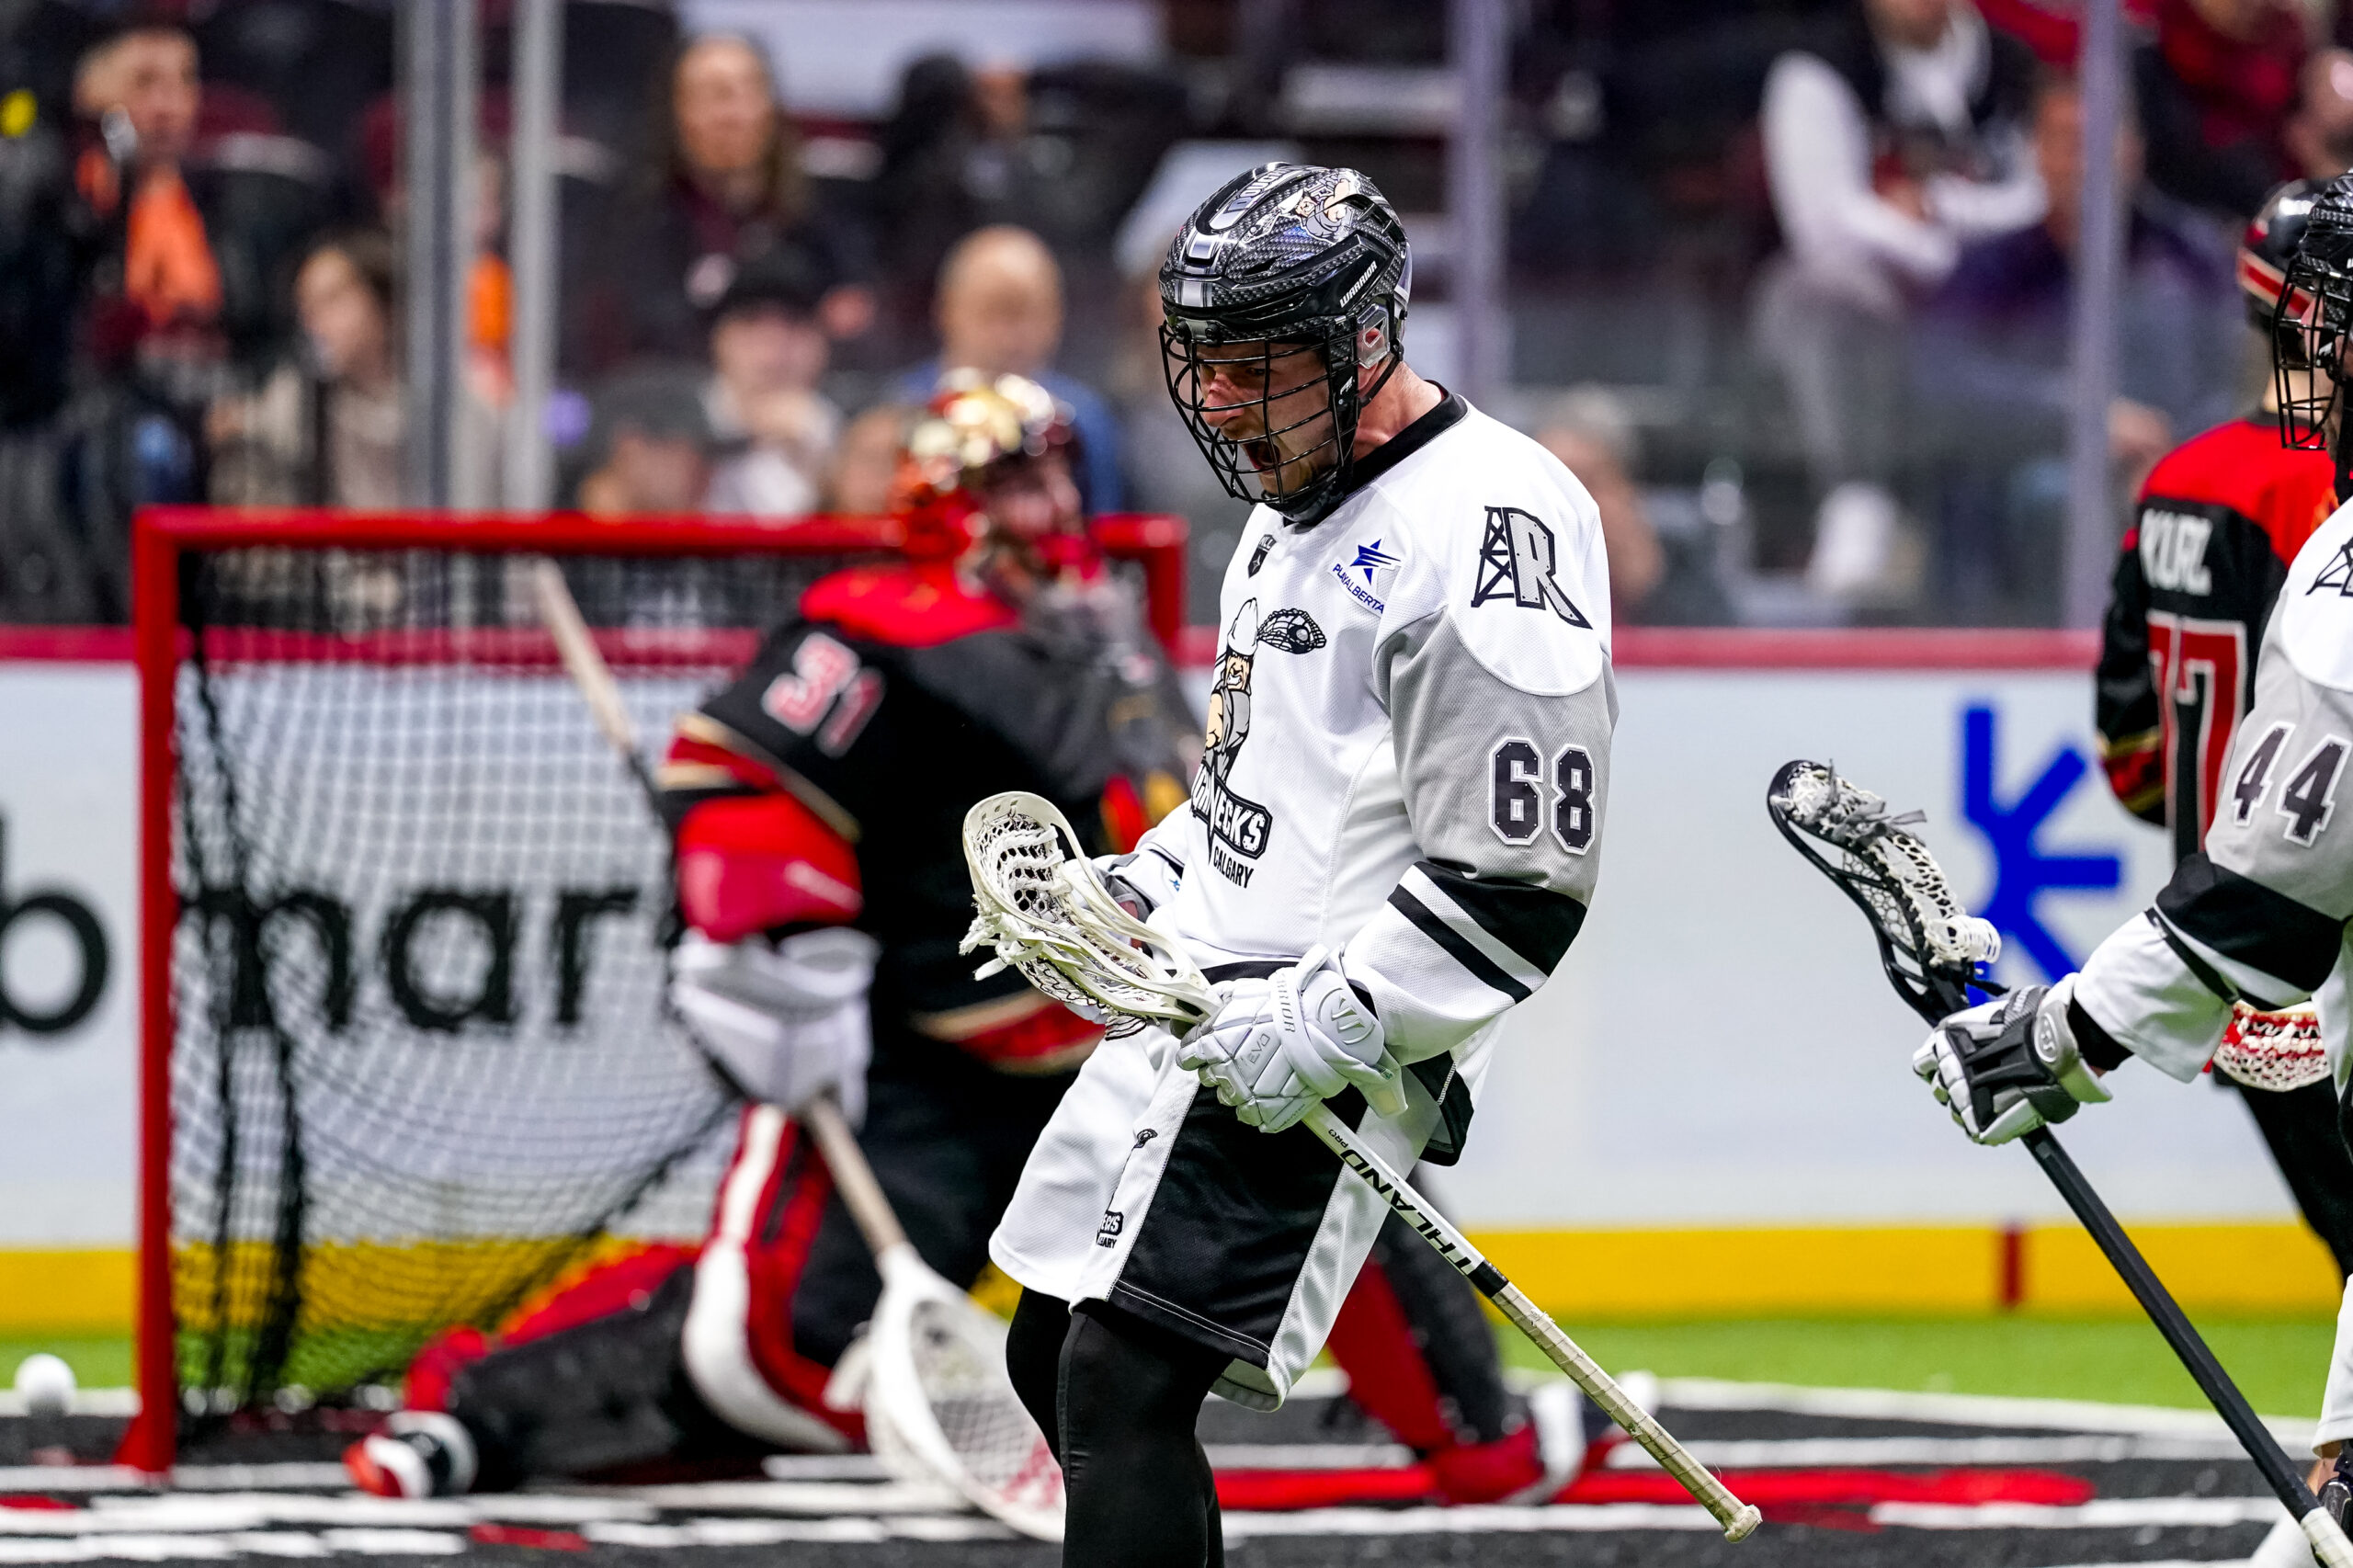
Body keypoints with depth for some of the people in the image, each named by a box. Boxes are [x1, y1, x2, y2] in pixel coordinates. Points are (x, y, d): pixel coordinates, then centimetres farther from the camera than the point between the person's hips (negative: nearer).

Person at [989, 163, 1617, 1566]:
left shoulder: (1489, 528, -16)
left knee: (1125, 1380, -19)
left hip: (1315, 1062, -11)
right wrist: (1125, 895, 14)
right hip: (1195, 1014, 11)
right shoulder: (1299, 502, 17)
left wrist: (1327, 1027, -23)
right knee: (1055, 1358, 16)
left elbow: (1522, 882, -20)